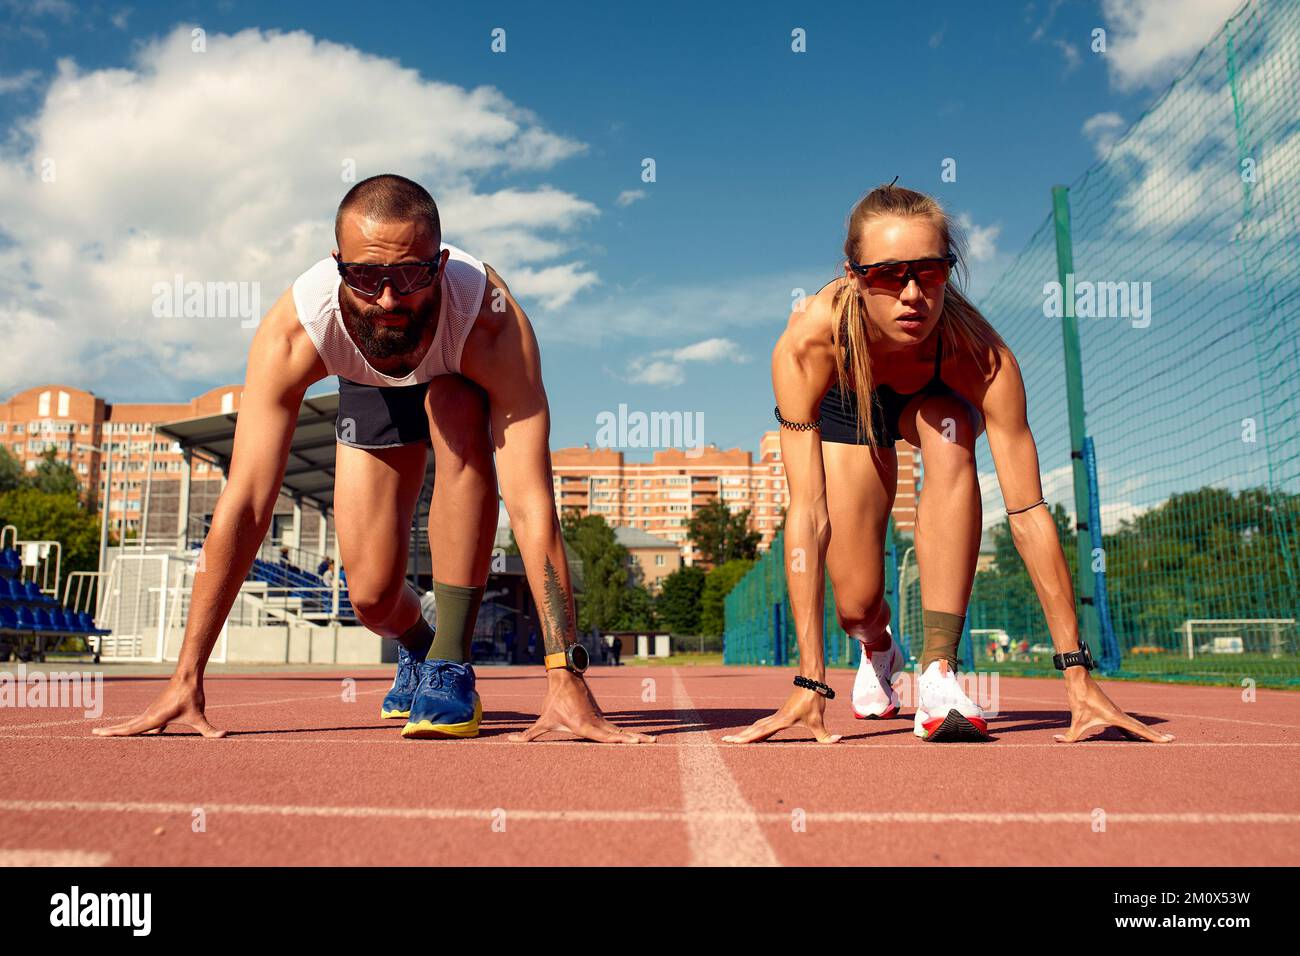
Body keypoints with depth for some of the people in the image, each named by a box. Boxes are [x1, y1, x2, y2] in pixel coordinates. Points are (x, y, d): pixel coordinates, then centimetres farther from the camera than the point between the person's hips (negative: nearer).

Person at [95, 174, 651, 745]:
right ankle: (415, 648, 30)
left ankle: (450, 662, -25)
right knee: (371, 596, -11)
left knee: (456, 410, -38)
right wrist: (185, 681, -36)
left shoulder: (490, 320, -43)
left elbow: (532, 504, -47)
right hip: (371, 392, 1)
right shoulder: (291, 332, -38)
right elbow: (244, 506, -36)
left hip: (466, 382, -1)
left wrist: (565, 678, -52)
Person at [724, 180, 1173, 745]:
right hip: (842, 412, 0)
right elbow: (808, 515, -42)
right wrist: (810, 683, -43)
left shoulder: (979, 354, -39)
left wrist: (1077, 674, -38)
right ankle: (878, 650, 32)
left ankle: (937, 669, -28)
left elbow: (1027, 513, -37)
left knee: (950, 435, -37)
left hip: (933, 397, 0)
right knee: (857, 603, -10)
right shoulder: (807, 342, -41)